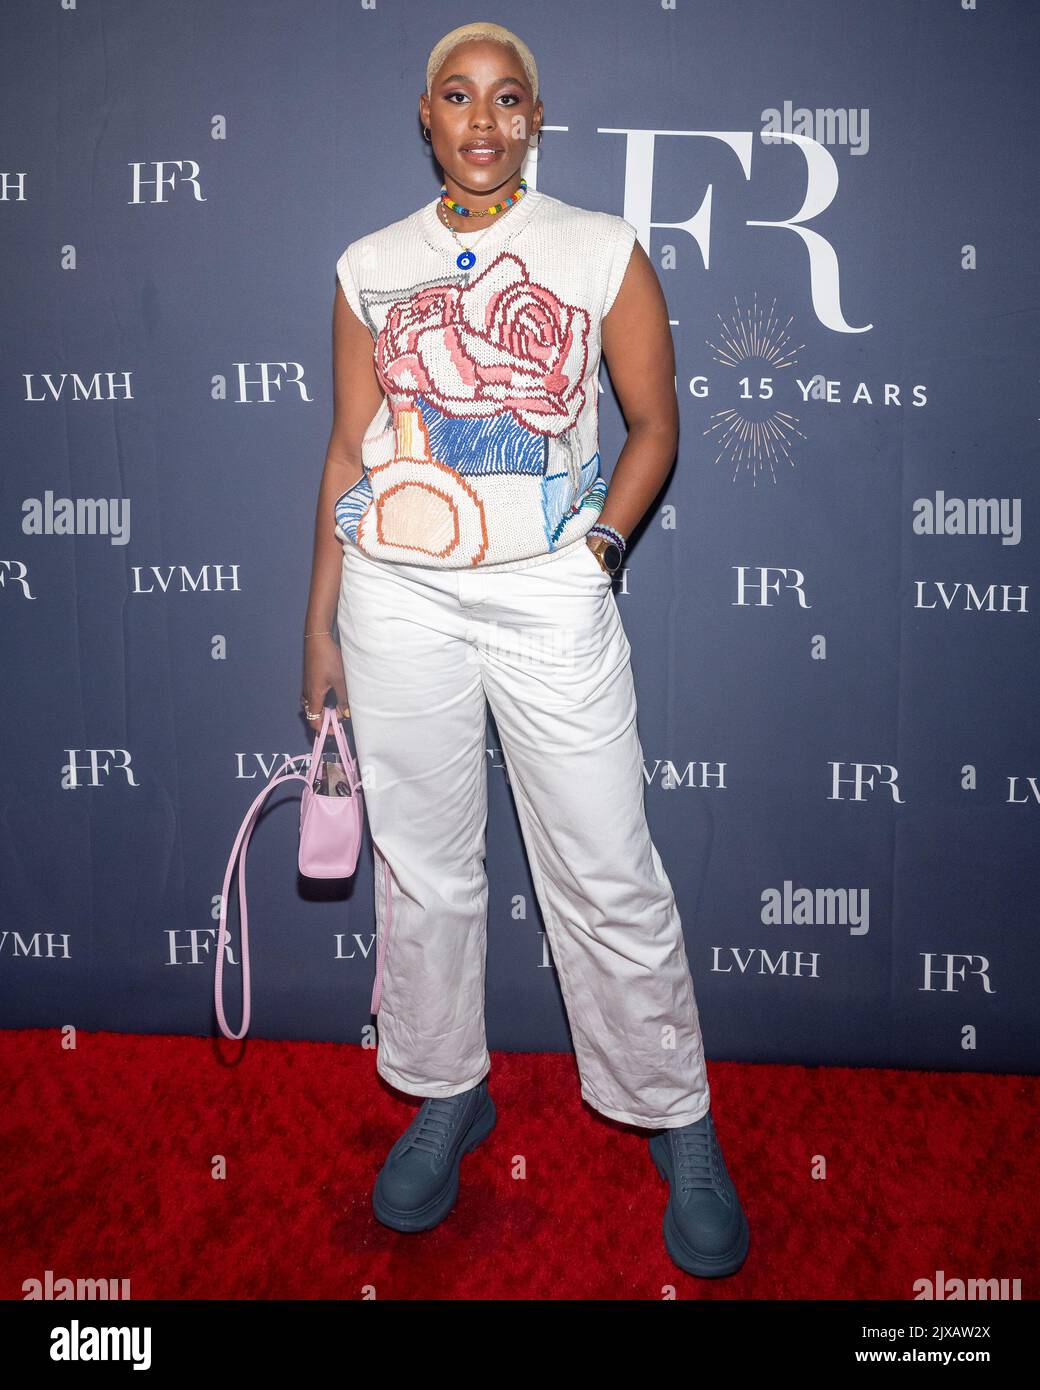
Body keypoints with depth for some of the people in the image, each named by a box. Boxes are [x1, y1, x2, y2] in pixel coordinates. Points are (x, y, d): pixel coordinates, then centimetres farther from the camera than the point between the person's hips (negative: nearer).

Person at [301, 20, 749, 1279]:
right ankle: (448, 1095, 30)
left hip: (549, 596, -2)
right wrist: (321, 623, 10)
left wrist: (603, 542, -7)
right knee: (421, 866, 10)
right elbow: (347, 451, 11)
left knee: (610, 874, -1)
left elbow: (654, 423, 8)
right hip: (397, 597, 3)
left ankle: (678, 1123, 19)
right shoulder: (370, 267, 10)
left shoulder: (602, 251, 5)